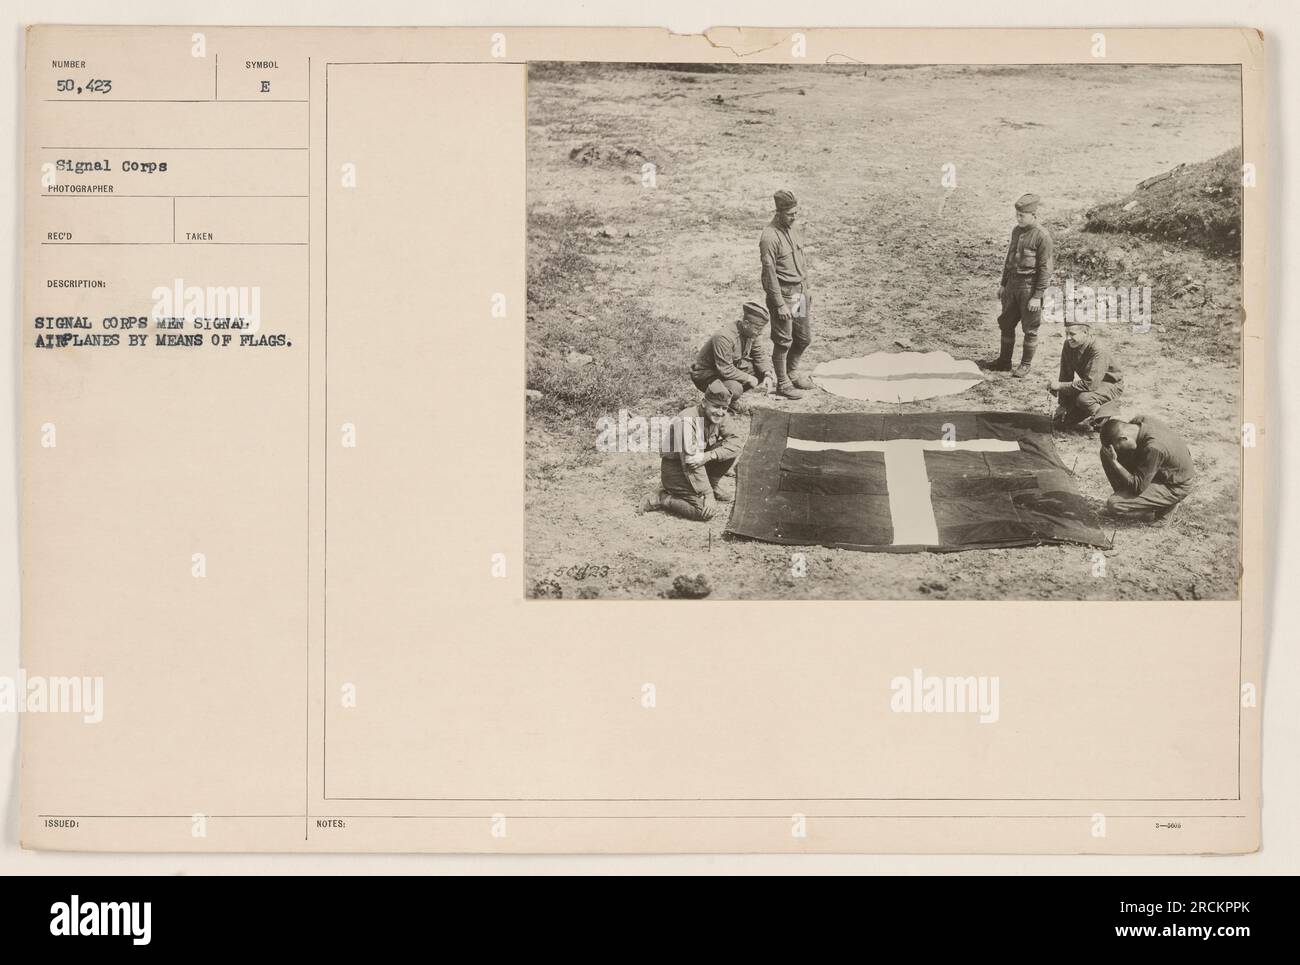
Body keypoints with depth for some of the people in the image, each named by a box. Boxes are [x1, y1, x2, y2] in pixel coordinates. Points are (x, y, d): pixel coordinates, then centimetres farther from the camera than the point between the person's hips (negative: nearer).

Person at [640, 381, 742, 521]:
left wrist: (707, 456, -29)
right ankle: (660, 499, -7)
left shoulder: (718, 417, -6)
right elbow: (690, 462, -30)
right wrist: (708, 494, -31)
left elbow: (735, 441, -12)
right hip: (675, 469, -7)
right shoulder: (687, 421, -29)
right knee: (707, 511, -22)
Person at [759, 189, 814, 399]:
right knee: (783, 341, 3)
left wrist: (806, 289, 18)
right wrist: (780, 304, -19)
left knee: (805, 338, 16)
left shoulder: (794, 228, 6)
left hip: (800, 292, 8)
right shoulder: (770, 237, -20)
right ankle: (782, 384, 16)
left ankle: (792, 372, 37)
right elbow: (769, 274, -20)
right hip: (783, 294, -8)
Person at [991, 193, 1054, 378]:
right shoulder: (1016, 230, 7)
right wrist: (1003, 284, 17)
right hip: (1013, 284, 7)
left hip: (1030, 286, -7)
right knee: (1006, 324, 13)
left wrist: (1037, 296, -17)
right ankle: (1004, 361, 25)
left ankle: (1026, 364, 17)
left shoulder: (1042, 236, -16)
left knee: (1030, 328, 5)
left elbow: (1045, 269, -16)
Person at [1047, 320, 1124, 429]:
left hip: (1111, 384, -7)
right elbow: (1065, 376, -5)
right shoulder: (1068, 345, -12)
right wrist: (1063, 406, -8)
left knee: (1083, 398, -37)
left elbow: (1090, 384, -39)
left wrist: (1060, 386, -34)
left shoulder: (1098, 350, -33)